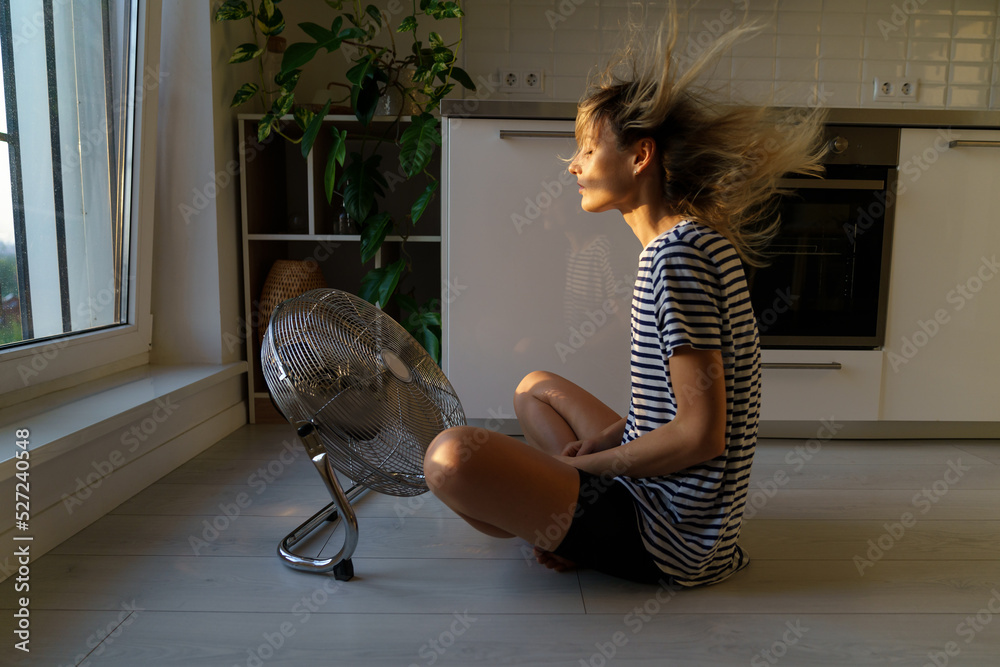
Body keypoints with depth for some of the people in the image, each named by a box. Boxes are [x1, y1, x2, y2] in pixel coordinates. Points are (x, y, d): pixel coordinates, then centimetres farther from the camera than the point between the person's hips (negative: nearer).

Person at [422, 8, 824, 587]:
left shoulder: (679, 252, -23)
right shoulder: (693, 240, 7)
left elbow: (701, 434, -25)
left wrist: (580, 463, -13)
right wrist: (604, 441, 4)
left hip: (668, 539, -10)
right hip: (663, 495, 10)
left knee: (452, 456, -26)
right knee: (536, 387, 27)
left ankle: (568, 541, 2)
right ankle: (568, 526, 11)